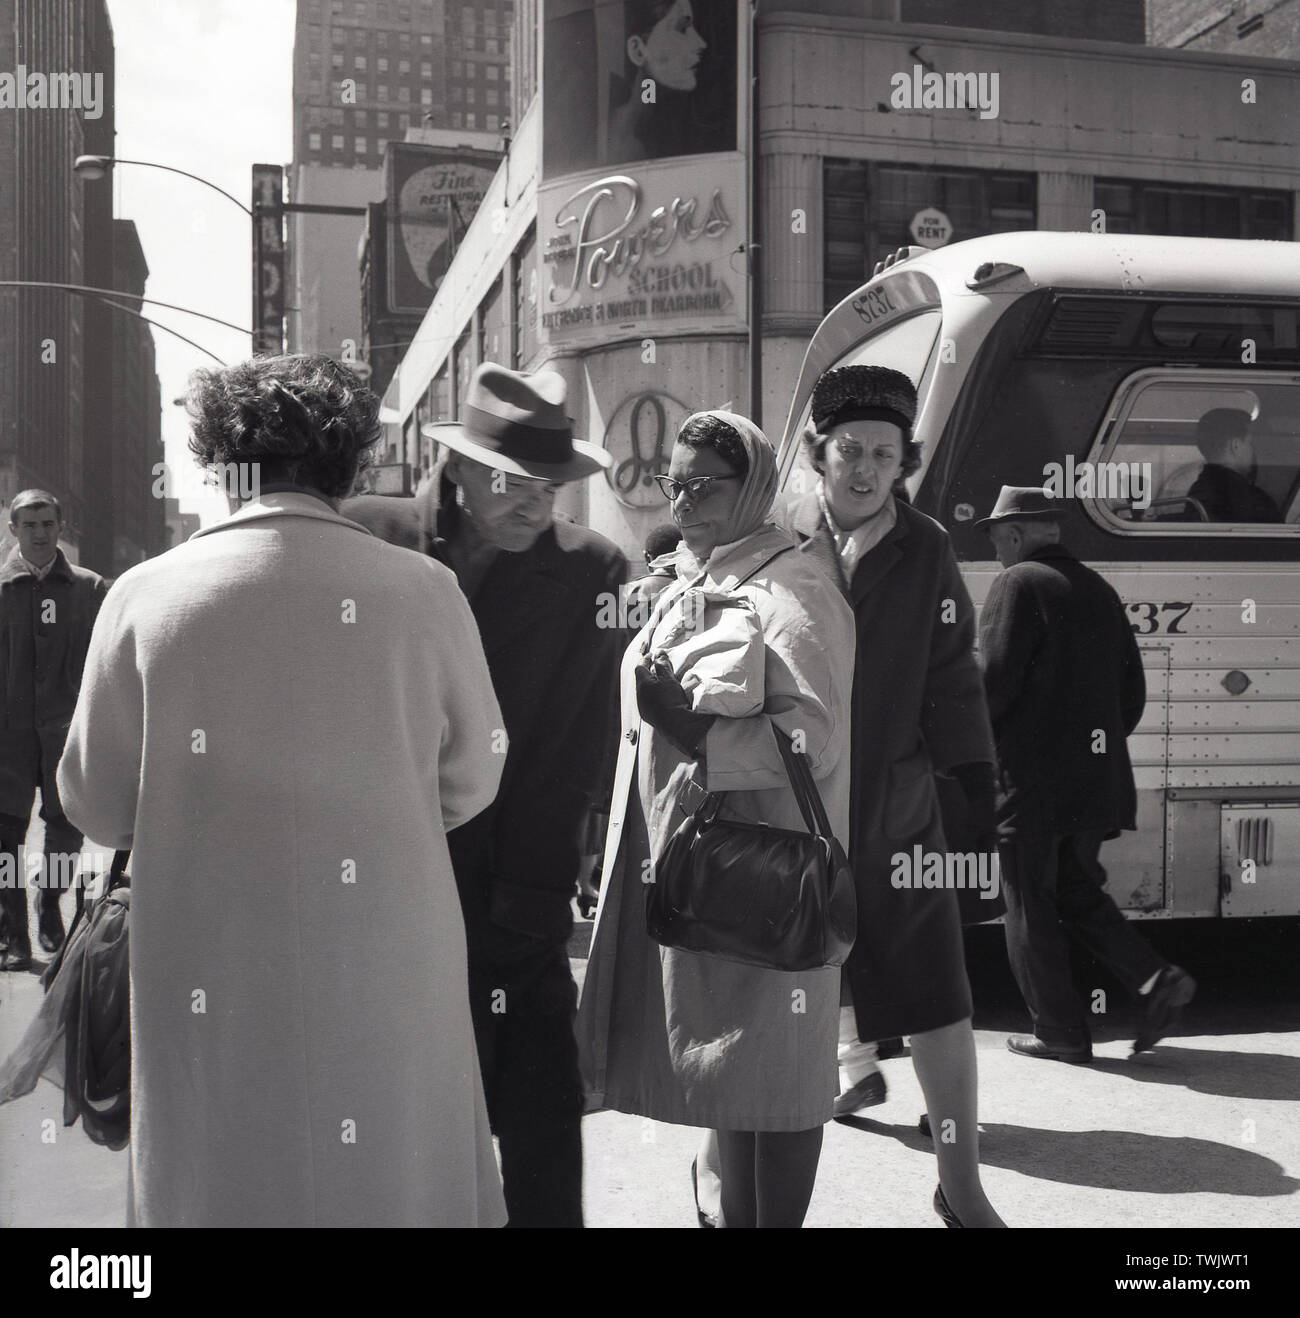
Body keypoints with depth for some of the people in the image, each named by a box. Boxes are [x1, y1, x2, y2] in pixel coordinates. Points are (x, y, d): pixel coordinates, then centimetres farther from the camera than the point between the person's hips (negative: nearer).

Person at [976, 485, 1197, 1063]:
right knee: (1077, 891, 19)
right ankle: (1157, 979, 5)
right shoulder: (1098, 589, 14)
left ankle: (1060, 1032, 10)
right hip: (1097, 779, 8)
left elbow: (994, 679, -16)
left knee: (1031, 906, 4)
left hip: (1031, 778, -7)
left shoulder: (1019, 583, -9)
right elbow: (1132, 691, 16)